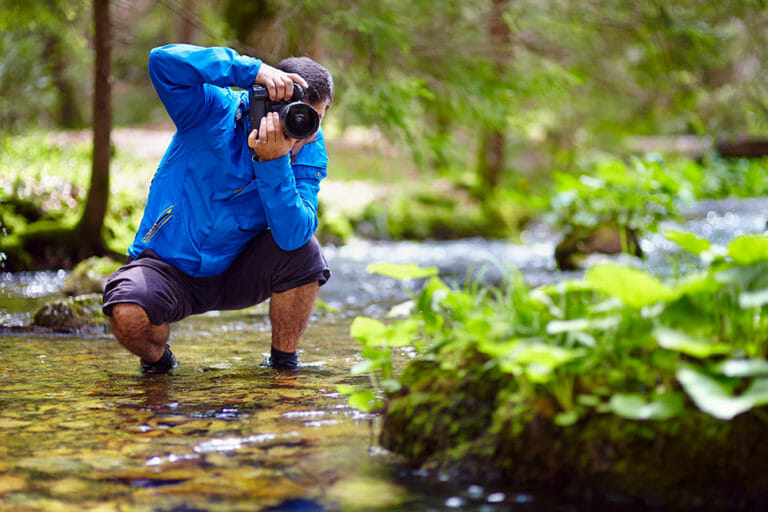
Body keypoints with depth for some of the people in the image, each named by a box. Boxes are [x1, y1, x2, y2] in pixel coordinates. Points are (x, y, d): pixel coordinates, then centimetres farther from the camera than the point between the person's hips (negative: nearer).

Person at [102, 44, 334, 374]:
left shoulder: (308, 153, -10)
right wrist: (254, 70, -40)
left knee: (304, 251, -24)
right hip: (168, 269, -3)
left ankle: (284, 362, -1)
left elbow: (292, 235, -24)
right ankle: (157, 356, 5)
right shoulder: (214, 110, -17)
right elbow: (163, 62, -36)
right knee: (128, 314, -33)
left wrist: (274, 162, -36)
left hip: (237, 273, 3)